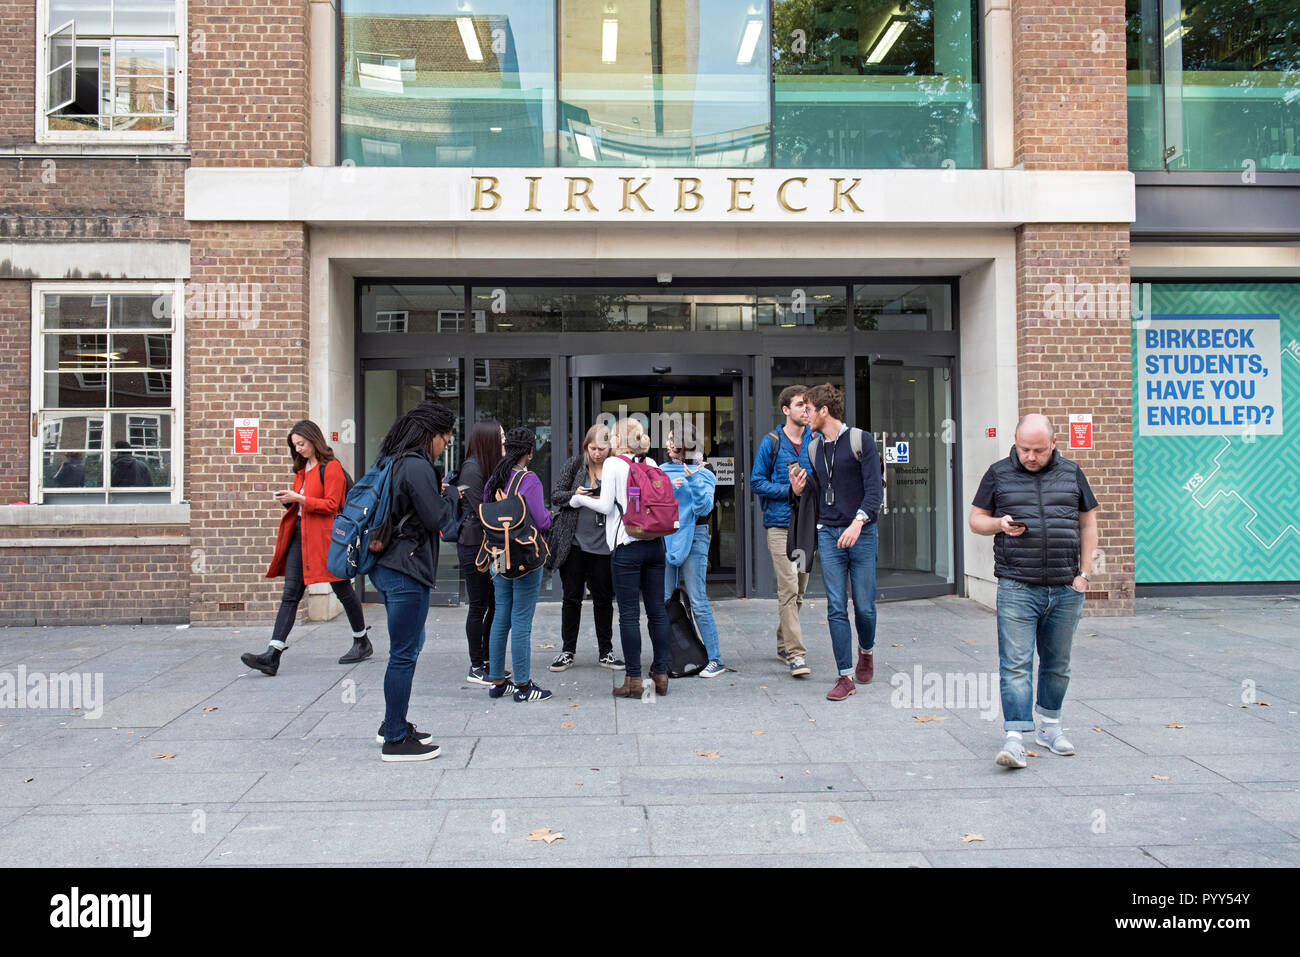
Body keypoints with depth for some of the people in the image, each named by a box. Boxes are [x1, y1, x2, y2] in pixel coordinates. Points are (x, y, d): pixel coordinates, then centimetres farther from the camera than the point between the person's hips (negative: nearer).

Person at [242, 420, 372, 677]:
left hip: (325, 536, -7)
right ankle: (272, 655, -8)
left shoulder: (332, 467, -9)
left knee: (342, 589, 4)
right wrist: (289, 500, 3)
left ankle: (362, 643, 22)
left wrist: (299, 499, -20)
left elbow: (331, 505, -16)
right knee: (290, 593, -2)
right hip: (300, 534, 7)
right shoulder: (302, 469, 17)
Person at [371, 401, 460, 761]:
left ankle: (394, 723, 31)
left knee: (408, 646, 21)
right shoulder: (417, 466, -16)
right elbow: (439, 520, -16)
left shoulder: (394, 462, 14)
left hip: (387, 567, 11)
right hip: (406, 572, -11)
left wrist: (445, 496, 11)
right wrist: (452, 495, 1)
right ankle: (395, 740, 6)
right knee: (404, 654, -3)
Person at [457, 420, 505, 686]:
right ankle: (476, 668, 9)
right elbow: (480, 511, -18)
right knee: (479, 606, -1)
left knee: (495, 605, 11)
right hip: (474, 546, -8)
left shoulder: (492, 466, 14)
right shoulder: (472, 468, -13)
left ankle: (487, 662, 21)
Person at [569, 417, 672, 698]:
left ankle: (633, 680, 1)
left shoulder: (613, 464, -5)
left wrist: (580, 499, 9)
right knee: (657, 611, 9)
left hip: (626, 546, -5)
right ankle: (660, 674, 14)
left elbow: (606, 506, -9)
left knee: (629, 614, -1)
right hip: (654, 544, 6)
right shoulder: (651, 463, 10)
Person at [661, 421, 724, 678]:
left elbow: (704, 507, -9)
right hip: (665, 538, 5)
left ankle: (715, 659, -1)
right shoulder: (663, 472, 13)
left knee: (697, 601, -7)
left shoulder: (702, 474, 1)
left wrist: (693, 480, -17)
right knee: (662, 600, 3)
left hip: (693, 538, -5)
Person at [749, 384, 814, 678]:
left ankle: (783, 644, 28)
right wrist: (790, 491, -12)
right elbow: (757, 481, -1)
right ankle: (795, 653, -8)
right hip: (780, 524, -4)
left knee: (799, 590, 12)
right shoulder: (772, 443, -2)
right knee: (789, 589, -11)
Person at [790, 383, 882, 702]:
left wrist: (858, 521, -25)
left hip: (861, 533, -4)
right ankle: (846, 676, 5)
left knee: (864, 606, 2)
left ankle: (866, 651, 33)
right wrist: (801, 489, -1)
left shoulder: (860, 441, -5)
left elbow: (874, 488, -11)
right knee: (836, 607, -2)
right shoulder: (814, 448, 12)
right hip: (828, 534, 4)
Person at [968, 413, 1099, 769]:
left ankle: (1050, 726, 29)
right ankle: (1014, 738, -9)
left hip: (1065, 590, 3)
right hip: (1017, 589, -2)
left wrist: (1084, 573, 7)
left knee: (1058, 663, 13)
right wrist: (999, 524, -12)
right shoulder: (999, 474, 4)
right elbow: (976, 519, 10)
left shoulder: (1071, 473, 9)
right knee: (1016, 664, -8)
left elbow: (1088, 523, 14)